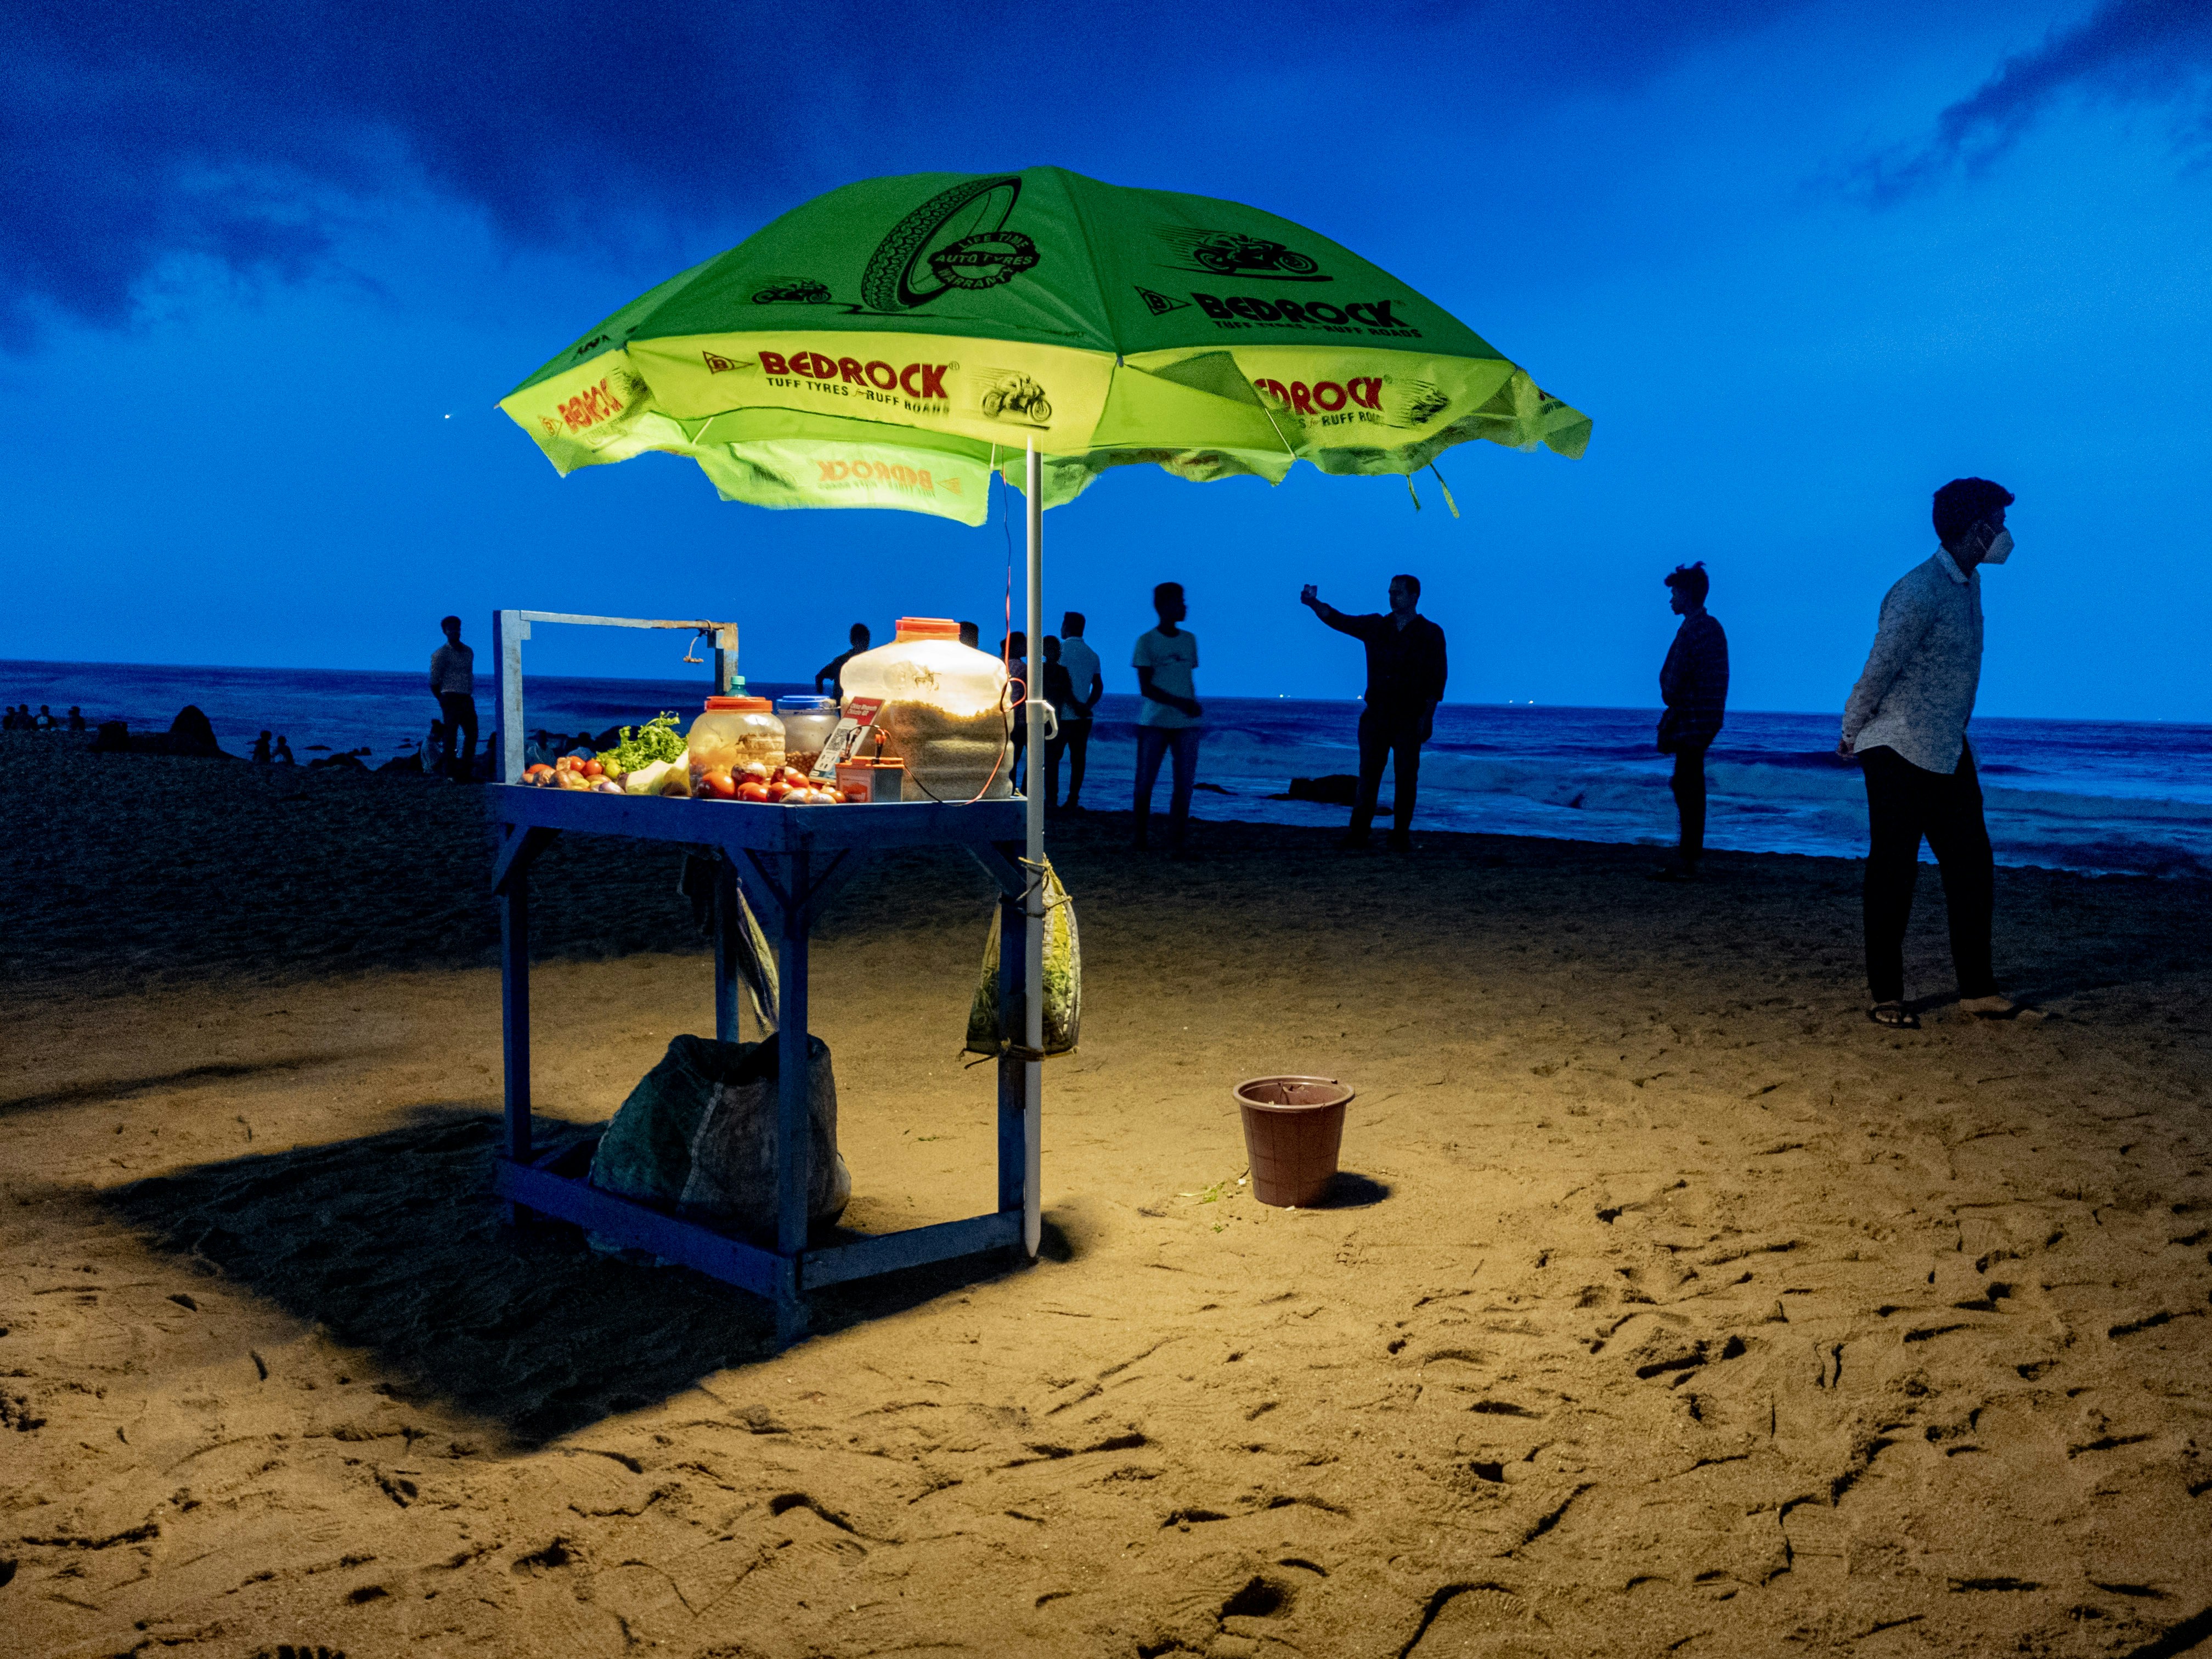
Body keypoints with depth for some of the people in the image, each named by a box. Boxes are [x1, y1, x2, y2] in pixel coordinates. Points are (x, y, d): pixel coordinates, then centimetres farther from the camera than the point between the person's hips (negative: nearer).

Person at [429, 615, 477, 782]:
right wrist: (443, 701, 1)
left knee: (472, 734, 7)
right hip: (452, 698, -6)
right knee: (451, 736, -5)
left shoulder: (468, 652, 16)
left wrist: (470, 694, 15)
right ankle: (451, 773, -1)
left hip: (467, 699, 6)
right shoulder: (441, 654, -4)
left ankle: (465, 771, 17)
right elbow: (434, 682, -3)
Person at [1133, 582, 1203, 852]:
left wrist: (1194, 706, 7)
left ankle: (1176, 841, 1)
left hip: (1187, 723, 3)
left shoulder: (1189, 640, 12)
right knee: (1145, 782, 2)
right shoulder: (1146, 641, -3)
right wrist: (1179, 703, -16)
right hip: (1154, 722, -3)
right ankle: (1142, 837, 18)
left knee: (1184, 783, -3)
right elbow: (1146, 688, -7)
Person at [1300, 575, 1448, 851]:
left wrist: (1427, 716, -10)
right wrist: (1313, 603, -18)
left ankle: (1401, 836, 7)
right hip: (1376, 714, 2)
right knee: (1368, 772, 1)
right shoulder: (1375, 627, 8)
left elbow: (1437, 679, -3)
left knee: (1406, 776, 0)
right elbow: (1339, 620, -1)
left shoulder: (1431, 634, 0)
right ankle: (1358, 832, 4)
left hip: (1409, 717, -2)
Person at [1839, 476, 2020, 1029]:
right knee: (1892, 878, -1)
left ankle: (1976, 988, 17)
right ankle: (1885, 996, 9)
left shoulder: (1970, 583, 10)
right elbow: (1880, 670, -16)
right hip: (1901, 754, -9)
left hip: (1948, 753, 9)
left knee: (1973, 868, 9)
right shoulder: (1919, 592, -20)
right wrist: (1852, 734, -6)